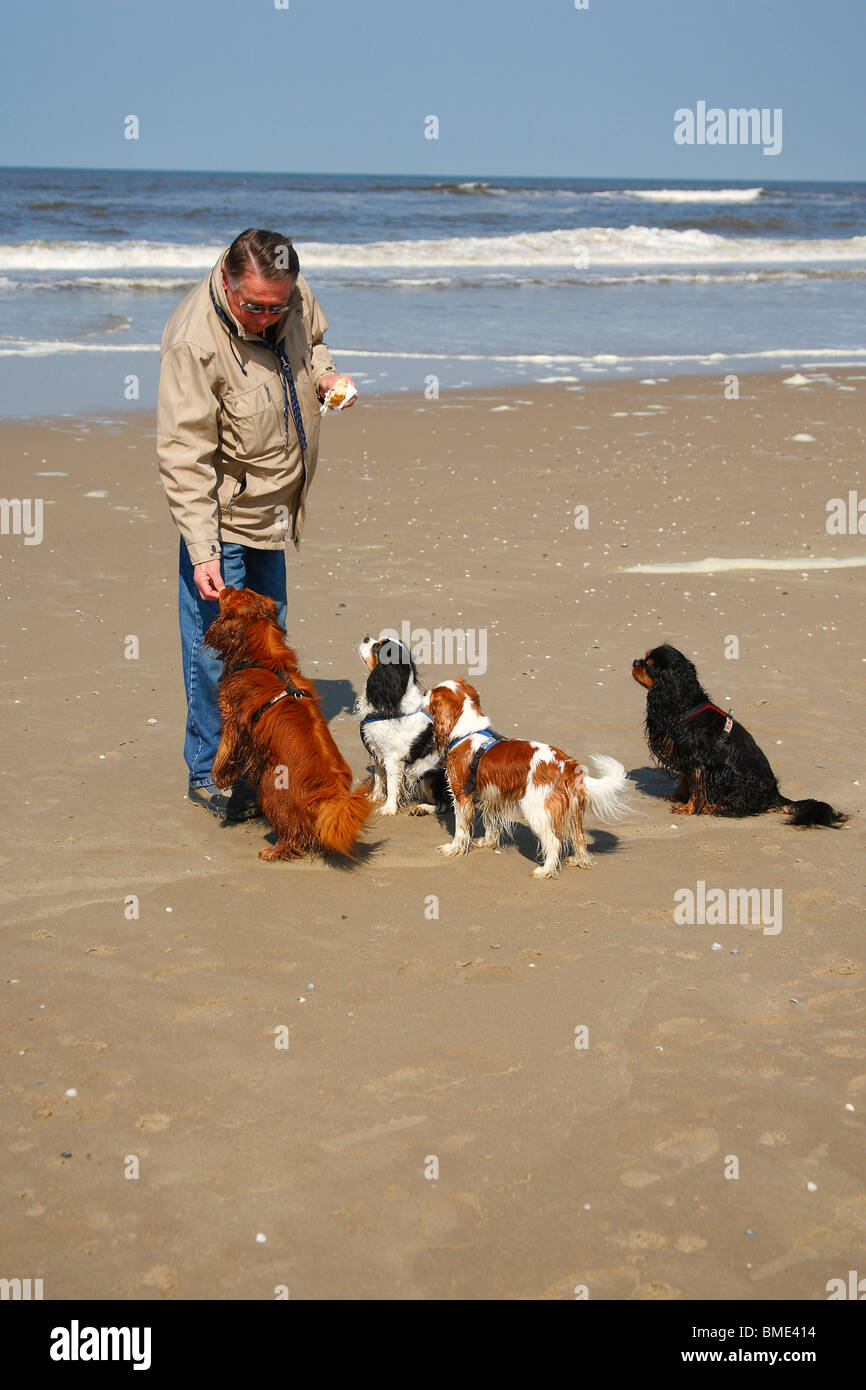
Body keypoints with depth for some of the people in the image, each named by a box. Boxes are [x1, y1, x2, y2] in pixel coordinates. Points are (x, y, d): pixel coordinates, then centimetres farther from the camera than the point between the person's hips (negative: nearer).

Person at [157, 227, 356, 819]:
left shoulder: (296, 297, -8)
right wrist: (202, 552, -30)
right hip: (221, 512, -7)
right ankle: (210, 774, 11)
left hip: (272, 508, 7)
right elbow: (185, 459, -26)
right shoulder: (194, 342, -28)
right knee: (217, 646, -5)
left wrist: (324, 373, -4)